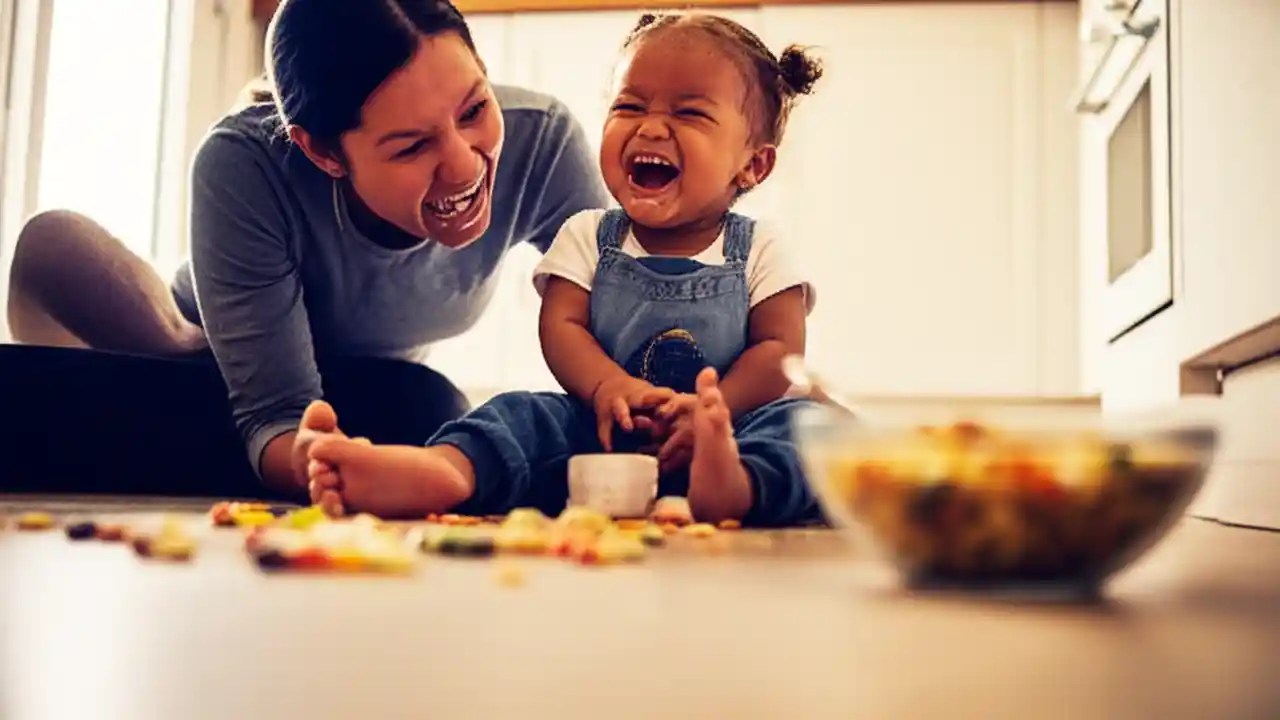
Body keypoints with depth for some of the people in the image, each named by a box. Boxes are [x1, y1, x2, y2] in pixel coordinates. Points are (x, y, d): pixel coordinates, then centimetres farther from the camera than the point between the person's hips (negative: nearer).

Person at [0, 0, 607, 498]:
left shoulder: (539, 138, -28)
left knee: (426, 412, -35)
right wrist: (304, 458, -56)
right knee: (54, 242, -27)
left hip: (375, 408, 3)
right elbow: (276, 413, -32)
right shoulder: (243, 167, -33)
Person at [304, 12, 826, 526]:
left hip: (732, 435, -1)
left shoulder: (759, 251, 7)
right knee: (526, 414, -24)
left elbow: (779, 348, -3)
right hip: (602, 430, 1)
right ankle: (444, 469, -55)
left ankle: (731, 483, -61)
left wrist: (712, 412, -22)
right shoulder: (588, 237, 11)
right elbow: (561, 325, -1)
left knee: (803, 422, -29)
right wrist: (608, 386, -24)